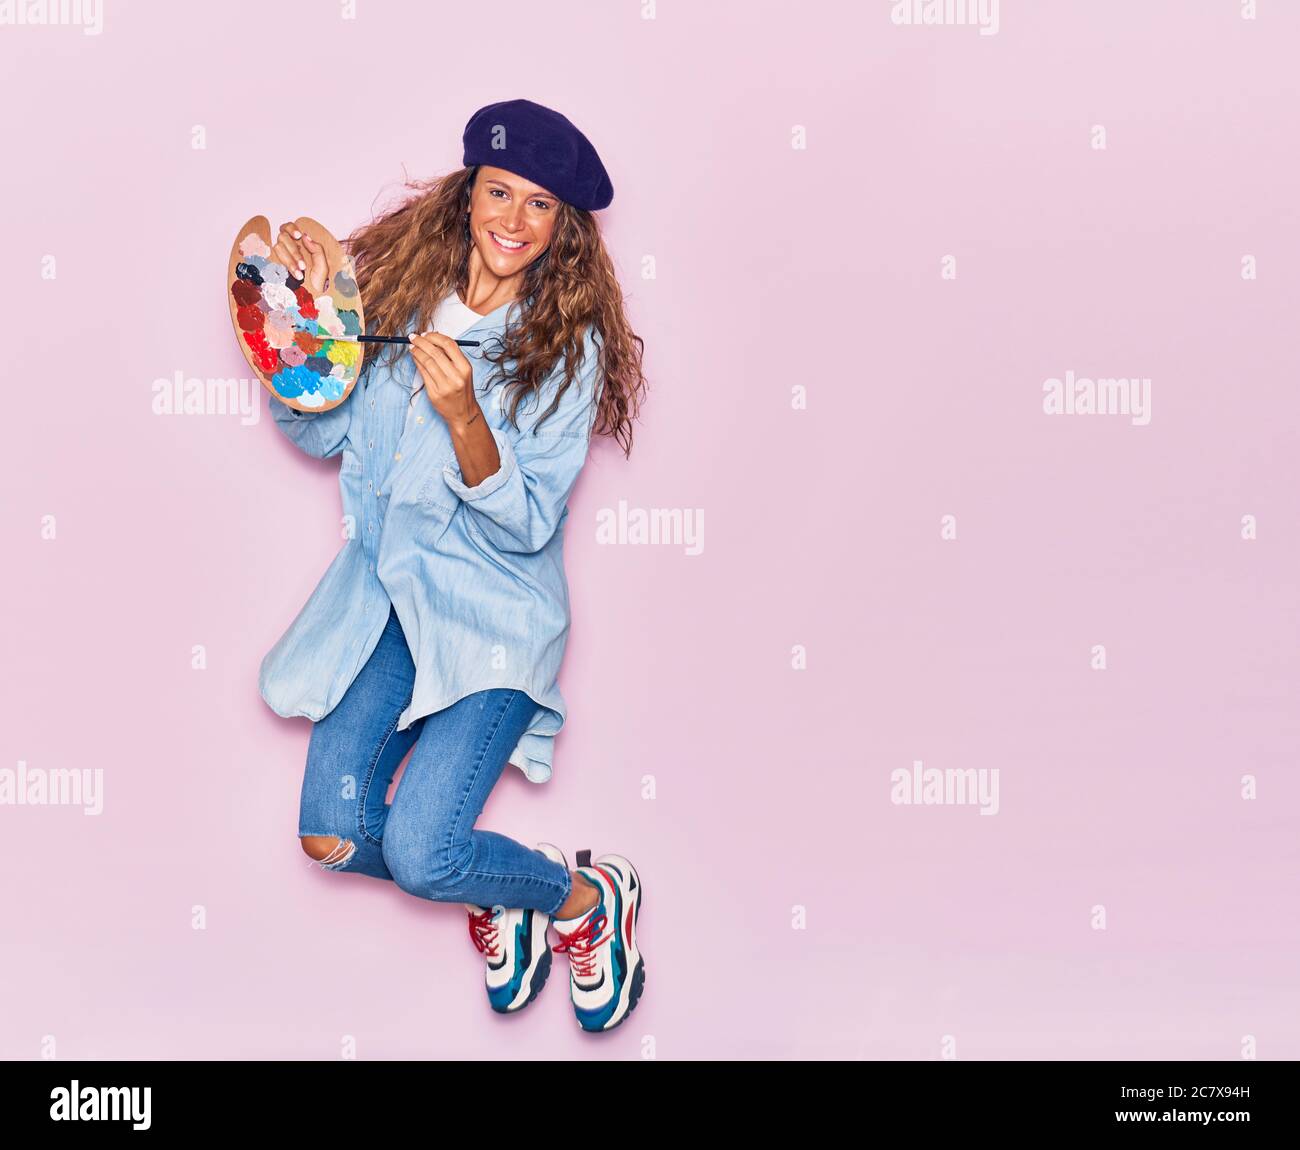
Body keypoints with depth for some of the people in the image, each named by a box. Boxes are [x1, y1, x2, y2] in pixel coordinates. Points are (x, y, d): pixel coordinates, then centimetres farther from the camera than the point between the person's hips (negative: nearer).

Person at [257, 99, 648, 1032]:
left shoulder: (568, 345, -9)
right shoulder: (397, 288, 2)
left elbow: (525, 526, -15)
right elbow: (321, 433, 7)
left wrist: (463, 414, -30)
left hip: (494, 606, -4)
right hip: (385, 582, 4)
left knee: (419, 852, -16)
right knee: (333, 836, -9)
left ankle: (586, 898, 14)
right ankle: (492, 896, 22)